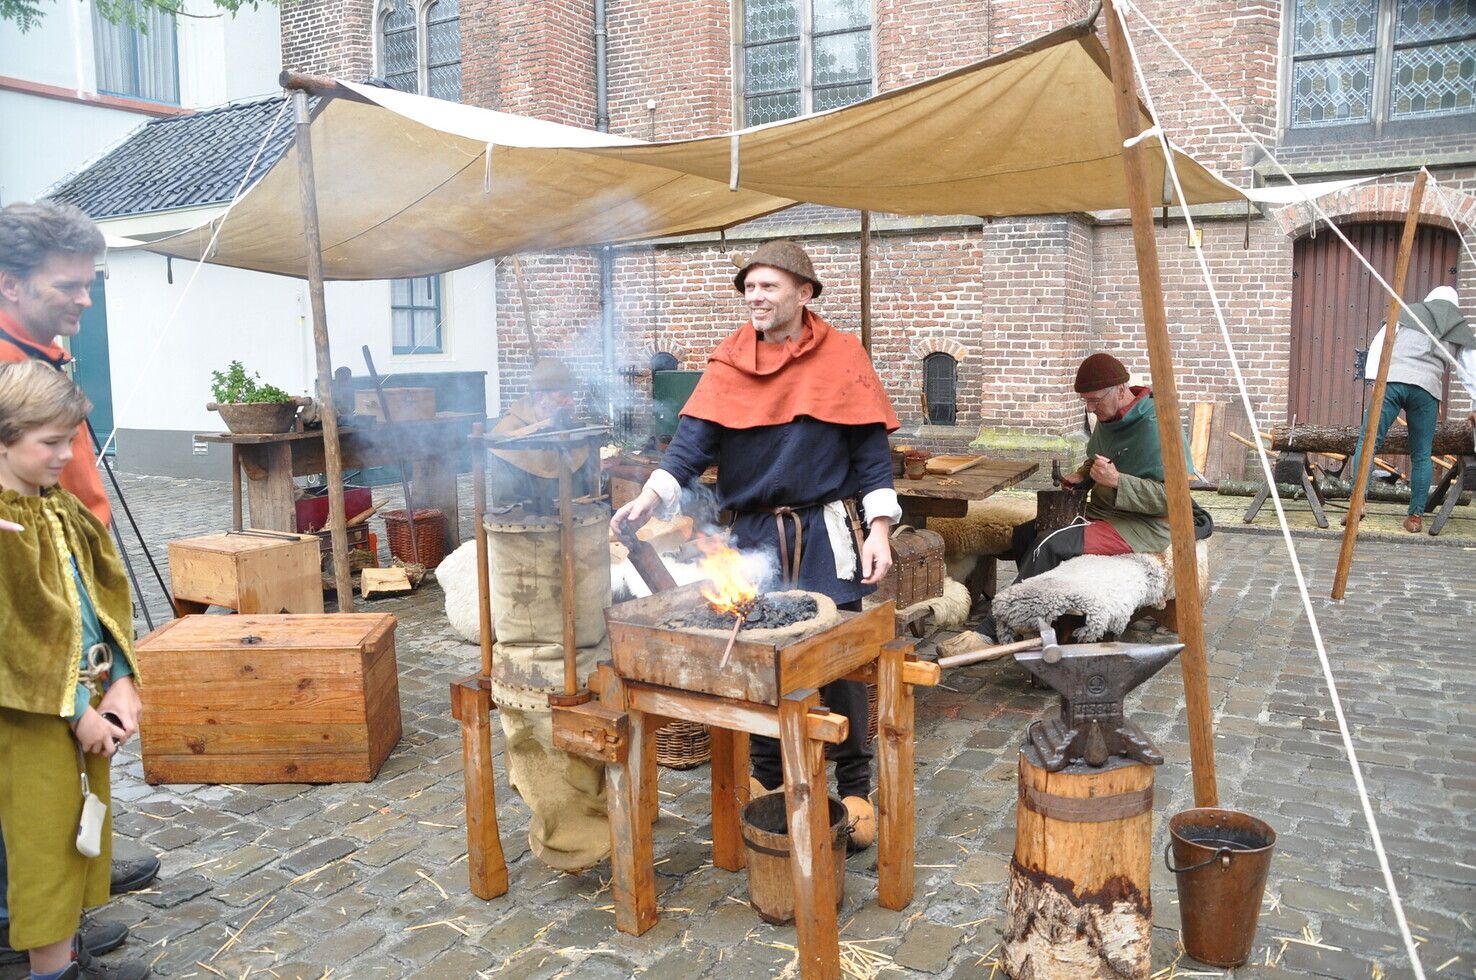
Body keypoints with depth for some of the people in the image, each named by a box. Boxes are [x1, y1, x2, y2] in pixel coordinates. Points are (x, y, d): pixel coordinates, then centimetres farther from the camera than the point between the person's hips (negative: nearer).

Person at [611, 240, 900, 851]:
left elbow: (871, 450, 0)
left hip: (824, 534, -2)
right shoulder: (729, 363, 4)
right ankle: (767, 775, 28)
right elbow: (693, 440, -5)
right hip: (751, 535, 2)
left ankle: (854, 788, 18)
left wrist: (879, 529, -8)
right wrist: (652, 495, -22)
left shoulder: (841, 357, 0)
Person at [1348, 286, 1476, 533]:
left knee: (1367, 441, -2)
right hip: (1427, 389, 2)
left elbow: (1379, 343, 7)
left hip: (1392, 381, -2)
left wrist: (1373, 377, 2)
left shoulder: (1410, 312, 19)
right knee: (1421, 455, 10)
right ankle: (1416, 516, 10)